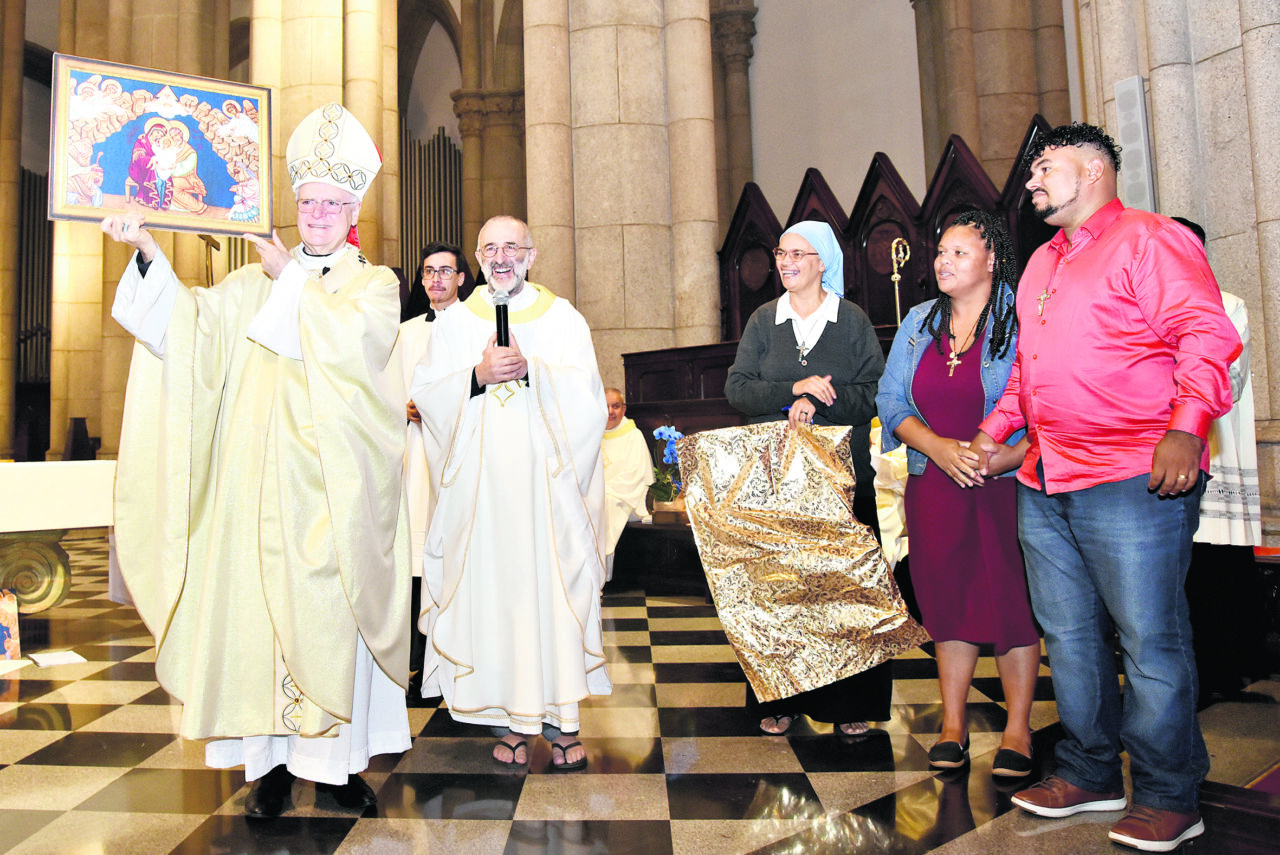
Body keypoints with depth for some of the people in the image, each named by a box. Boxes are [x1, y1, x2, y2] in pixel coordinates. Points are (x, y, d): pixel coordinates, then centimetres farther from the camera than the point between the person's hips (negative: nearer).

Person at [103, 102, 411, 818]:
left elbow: (349, 337, -11)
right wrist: (150, 252, -12)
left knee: (329, 609, -2)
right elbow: (193, 319, 1)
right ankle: (273, 757, 11)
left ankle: (337, 757, 9)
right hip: (264, 479, 2)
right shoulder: (259, 281, 17)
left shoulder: (376, 285, 10)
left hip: (335, 484, -2)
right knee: (261, 603, 0)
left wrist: (292, 278, -3)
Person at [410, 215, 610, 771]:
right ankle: (510, 721, 12)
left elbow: (586, 392, -1)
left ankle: (562, 717, 10)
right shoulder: (453, 324, 13)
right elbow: (426, 393, 2)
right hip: (481, 485, 1)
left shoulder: (564, 319, 10)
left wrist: (529, 370, -15)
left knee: (552, 586, -2)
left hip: (547, 483, -1)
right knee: (491, 590, 0)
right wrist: (479, 375, -14)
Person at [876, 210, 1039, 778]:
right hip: (934, 486, 4)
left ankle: (1017, 731, 17)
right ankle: (953, 725, 20)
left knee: (1011, 600, 1)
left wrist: (995, 460, -23)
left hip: (1008, 485, -4)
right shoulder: (919, 322, 10)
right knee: (947, 598, 8)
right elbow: (891, 399, 6)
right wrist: (937, 446, -10)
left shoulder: (1024, 322, -6)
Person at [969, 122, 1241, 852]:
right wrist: (996, 427, 19)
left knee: (1150, 640, 0)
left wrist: (1186, 428, -24)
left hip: (1133, 481, -8)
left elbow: (1208, 335, -13)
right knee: (1069, 635, 13)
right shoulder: (1042, 263, 22)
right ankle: (1089, 774, 28)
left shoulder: (1149, 239, -3)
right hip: (1045, 485, 8)